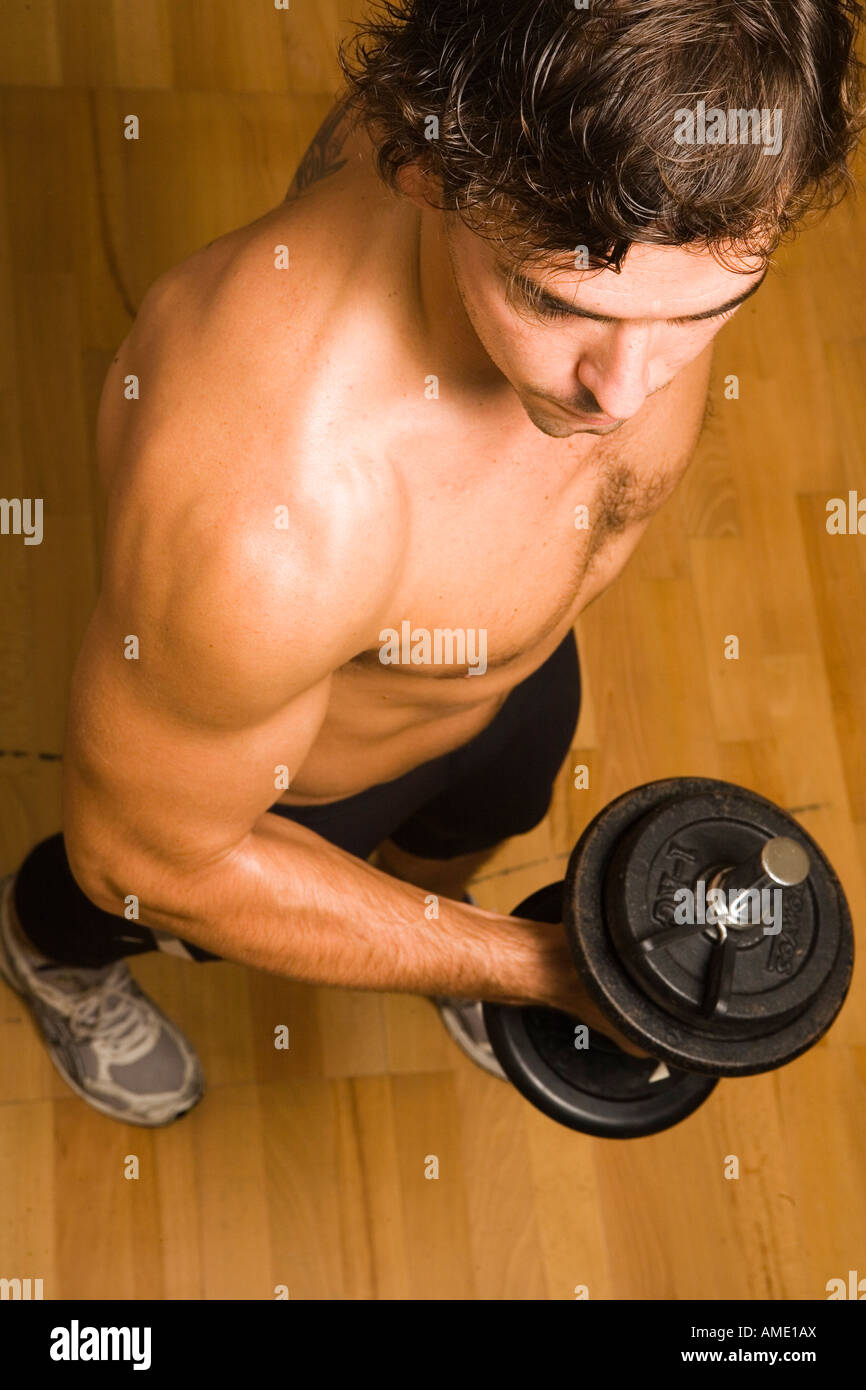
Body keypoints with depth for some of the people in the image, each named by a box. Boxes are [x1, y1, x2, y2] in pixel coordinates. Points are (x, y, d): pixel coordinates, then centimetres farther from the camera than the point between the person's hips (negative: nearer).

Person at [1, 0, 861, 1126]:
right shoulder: (252, 518, -52)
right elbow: (145, 858, -31)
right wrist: (544, 967, -27)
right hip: (300, 772, -5)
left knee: (490, 819, 39)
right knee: (116, 906, 32)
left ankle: (431, 904, 77)